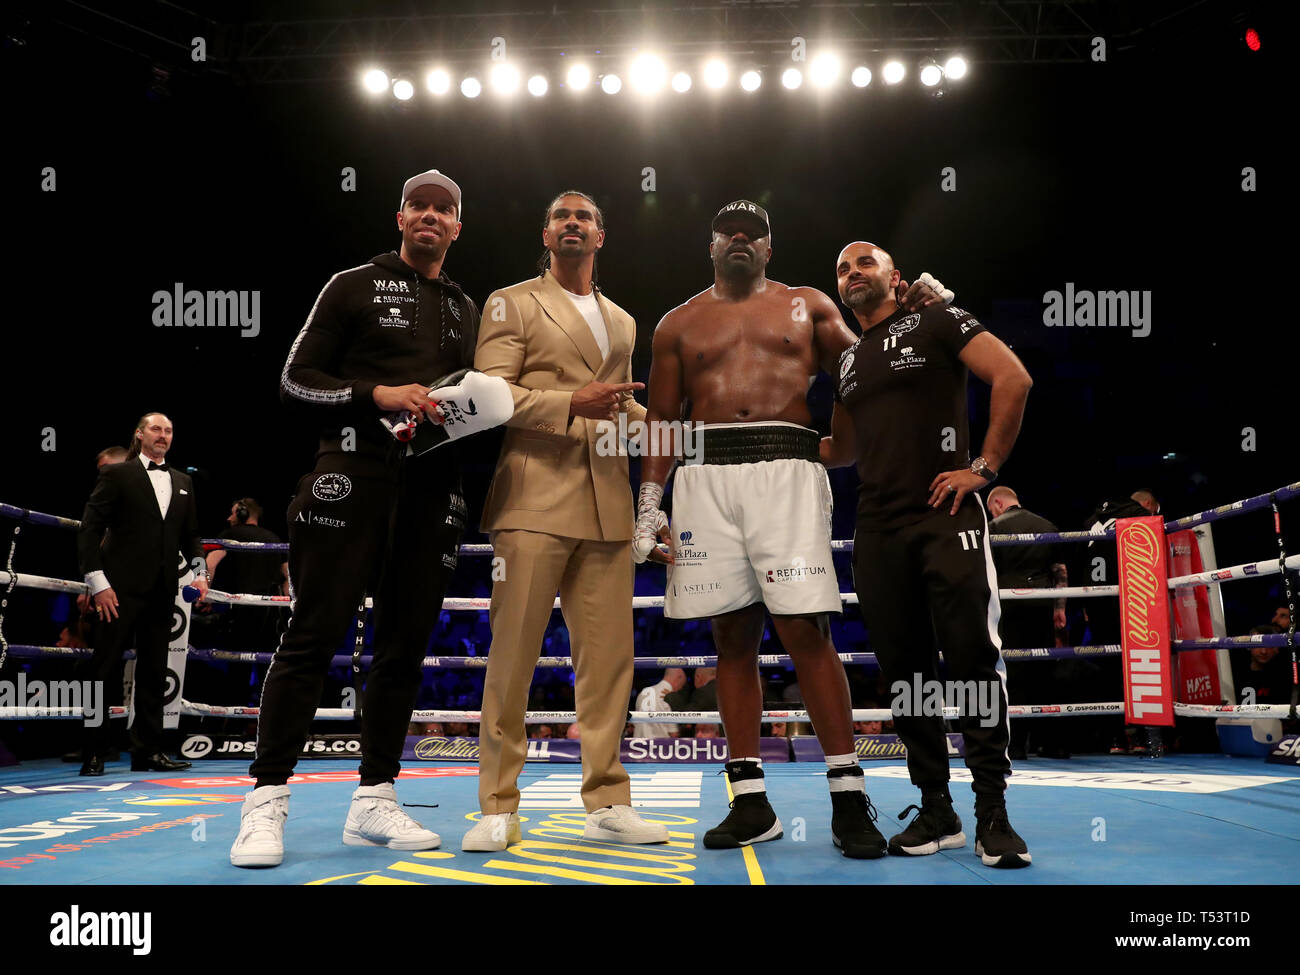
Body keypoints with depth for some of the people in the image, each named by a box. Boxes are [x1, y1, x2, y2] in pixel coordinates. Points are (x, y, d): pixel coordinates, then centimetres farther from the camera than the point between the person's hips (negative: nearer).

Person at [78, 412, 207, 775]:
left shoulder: (183, 482, 16)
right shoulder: (117, 474, 0)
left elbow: (191, 535, 20)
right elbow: (89, 530, -5)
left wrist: (199, 572, 3)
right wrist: (98, 582, -12)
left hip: (161, 591, 5)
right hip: (121, 590, -5)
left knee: (154, 672, 8)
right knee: (105, 670, -1)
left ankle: (148, 750, 15)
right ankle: (93, 753, 6)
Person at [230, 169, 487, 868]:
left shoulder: (466, 310, 23)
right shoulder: (354, 287, 9)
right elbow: (296, 382, 3)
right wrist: (376, 395, -11)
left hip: (433, 488, 5)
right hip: (355, 474, -4)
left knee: (405, 643, 4)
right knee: (314, 634, -8)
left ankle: (374, 799, 12)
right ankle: (267, 801, -2)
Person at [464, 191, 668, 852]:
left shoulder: (622, 322, 25)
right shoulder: (512, 303, 8)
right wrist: (571, 404, -15)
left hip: (607, 506, 5)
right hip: (535, 502, -5)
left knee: (608, 657, 3)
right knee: (512, 654, -4)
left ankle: (607, 804, 11)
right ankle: (499, 808, 5)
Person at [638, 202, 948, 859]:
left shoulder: (808, 306, 18)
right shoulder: (679, 325, 19)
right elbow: (660, 420, 16)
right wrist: (648, 506, 7)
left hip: (786, 472, -2)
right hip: (704, 477, 2)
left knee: (804, 631, -11)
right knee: (732, 637, 2)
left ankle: (848, 798, -4)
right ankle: (751, 804, 8)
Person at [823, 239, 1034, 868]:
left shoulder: (935, 322, 5)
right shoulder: (847, 361, 21)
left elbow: (1013, 378, -6)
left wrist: (984, 467, -11)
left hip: (946, 516, -5)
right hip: (878, 530, 6)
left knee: (973, 660, -9)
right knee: (904, 668, 5)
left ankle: (993, 816, 1)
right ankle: (936, 812, 14)